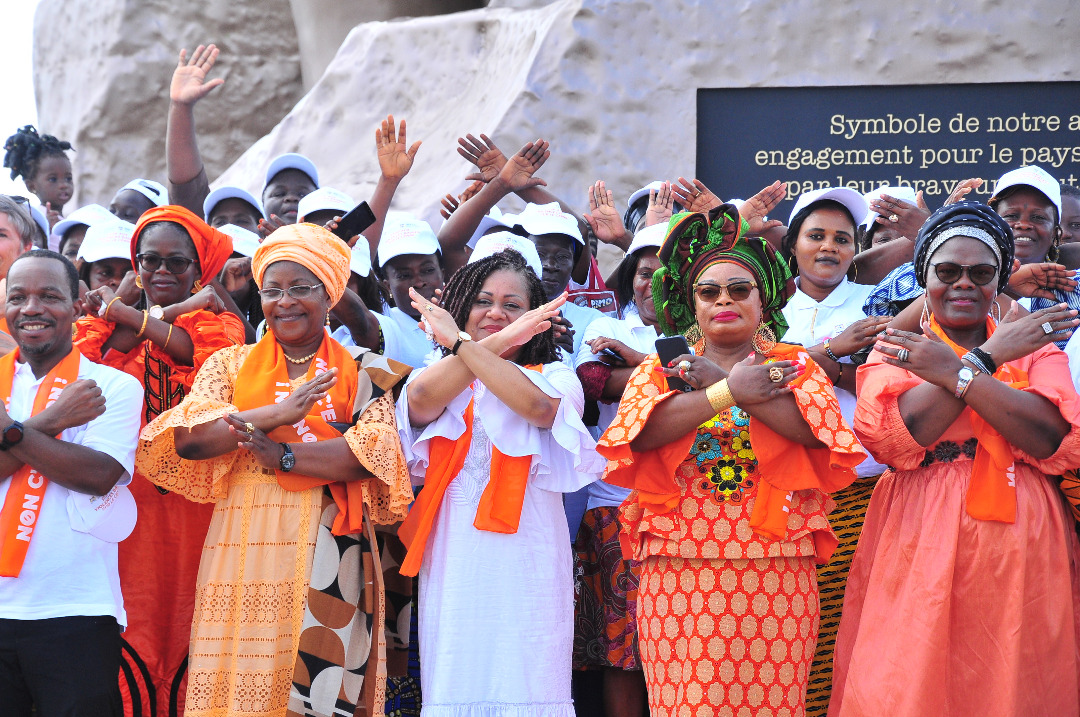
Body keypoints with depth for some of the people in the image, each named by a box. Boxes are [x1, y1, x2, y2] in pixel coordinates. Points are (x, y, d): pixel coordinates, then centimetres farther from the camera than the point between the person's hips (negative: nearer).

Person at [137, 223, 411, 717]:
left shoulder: (360, 374, 10)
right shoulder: (231, 364, 15)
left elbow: (375, 451, -7)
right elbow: (189, 438, -1)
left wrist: (285, 457, -14)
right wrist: (277, 414, -10)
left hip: (328, 554, -1)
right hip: (243, 549, 1)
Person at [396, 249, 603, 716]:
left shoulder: (555, 377, 10)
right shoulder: (438, 376, 15)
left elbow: (538, 405, -15)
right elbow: (421, 400, -10)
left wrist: (462, 343, -8)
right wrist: (497, 343, -8)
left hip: (526, 558, -2)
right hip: (454, 556, 2)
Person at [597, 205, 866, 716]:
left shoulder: (796, 365, 12)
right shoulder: (659, 368, 13)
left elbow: (815, 427, -9)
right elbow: (640, 430, -8)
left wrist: (719, 380, -11)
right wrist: (730, 392, -14)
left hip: (775, 578, 0)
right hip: (679, 577, 0)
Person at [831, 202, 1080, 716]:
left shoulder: (1035, 347, 12)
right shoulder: (894, 350, 9)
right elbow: (897, 437, -11)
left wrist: (957, 372, -13)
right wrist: (988, 356, -8)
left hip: (1015, 551, 1)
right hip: (919, 547, -1)